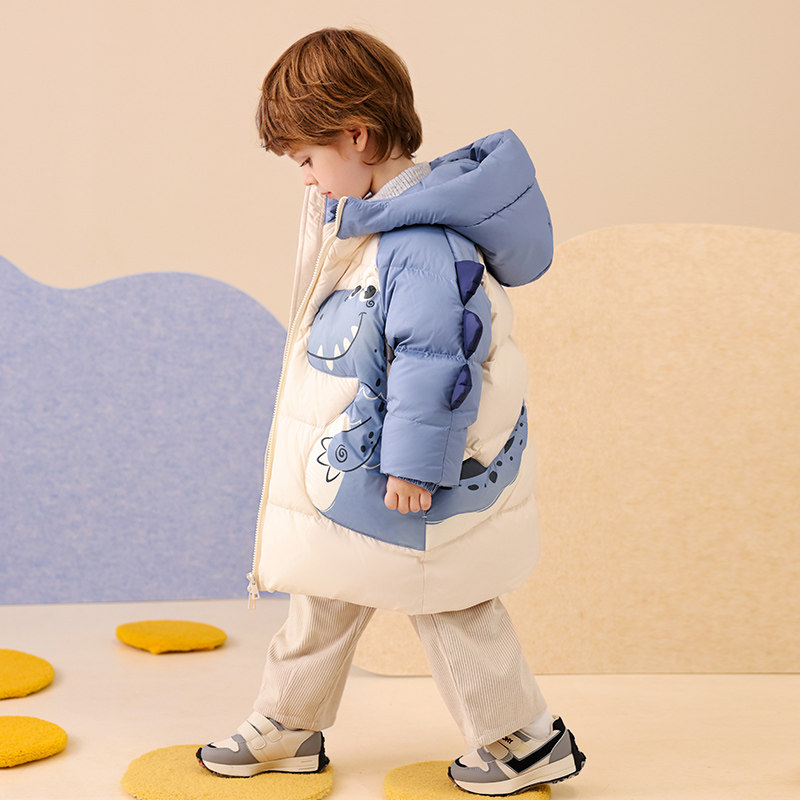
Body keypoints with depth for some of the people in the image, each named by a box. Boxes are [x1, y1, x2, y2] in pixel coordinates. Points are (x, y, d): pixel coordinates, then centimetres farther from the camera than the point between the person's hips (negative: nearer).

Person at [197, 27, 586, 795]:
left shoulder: (424, 240, -28)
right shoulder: (369, 220, 5)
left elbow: (435, 360, -29)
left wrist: (413, 464, -25)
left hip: (413, 472, -10)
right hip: (351, 461, 10)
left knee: (449, 609, 7)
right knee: (324, 592, 19)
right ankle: (286, 730, 35)